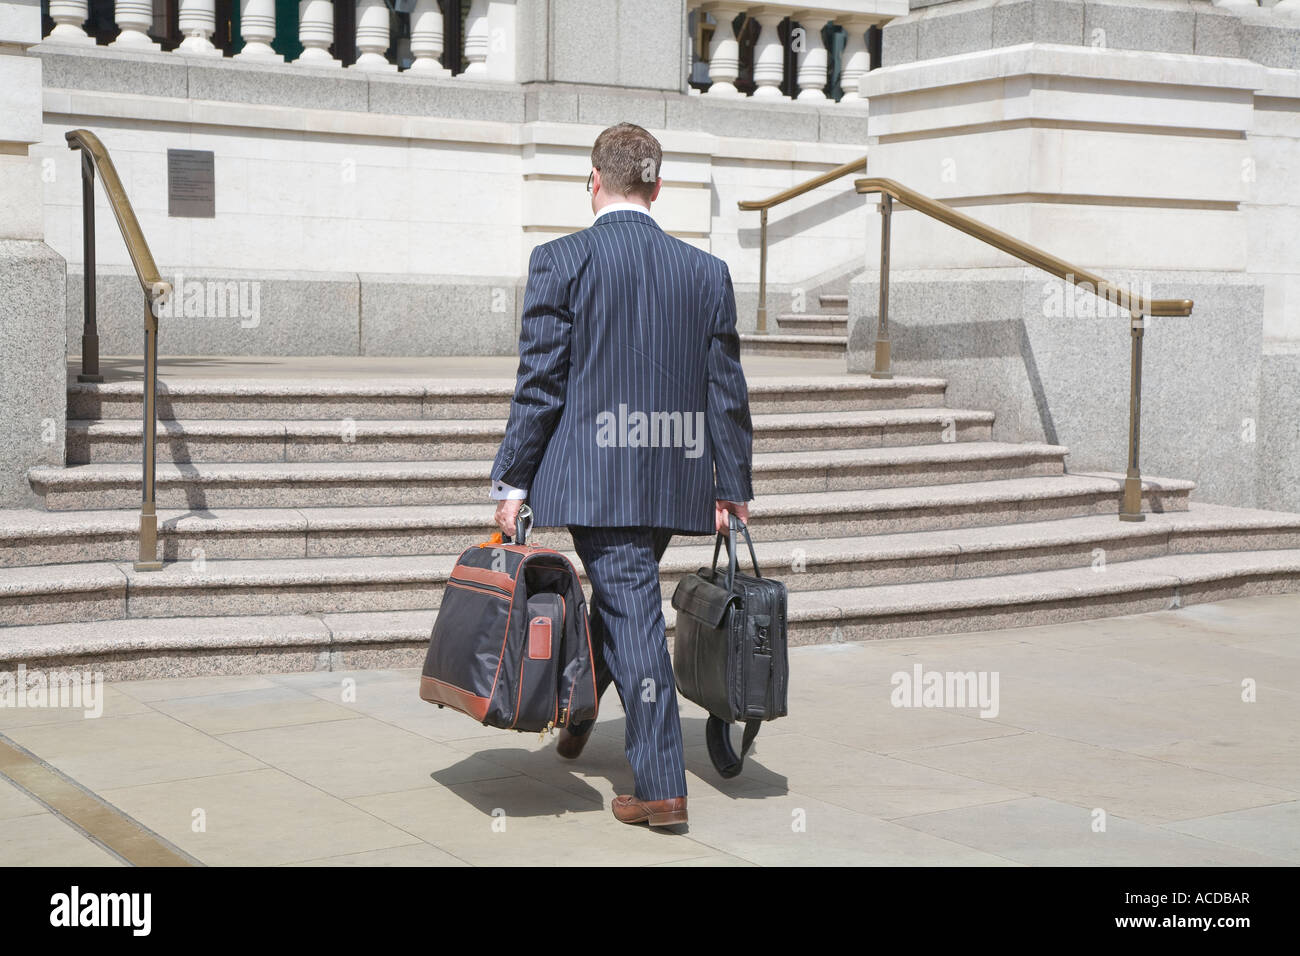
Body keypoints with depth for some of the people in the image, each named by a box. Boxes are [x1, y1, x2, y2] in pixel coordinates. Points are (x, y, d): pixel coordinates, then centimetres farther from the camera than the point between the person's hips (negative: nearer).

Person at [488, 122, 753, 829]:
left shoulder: (560, 260, -6)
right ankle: (576, 717, 42)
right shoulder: (707, 271, 5)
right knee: (620, 598, 22)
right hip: (675, 479, 4)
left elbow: (541, 381, -8)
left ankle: (662, 786, -4)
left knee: (631, 614, -2)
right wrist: (732, 487, 13)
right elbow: (726, 390, 7)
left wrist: (512, 482, -3)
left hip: (594, 473, -4)